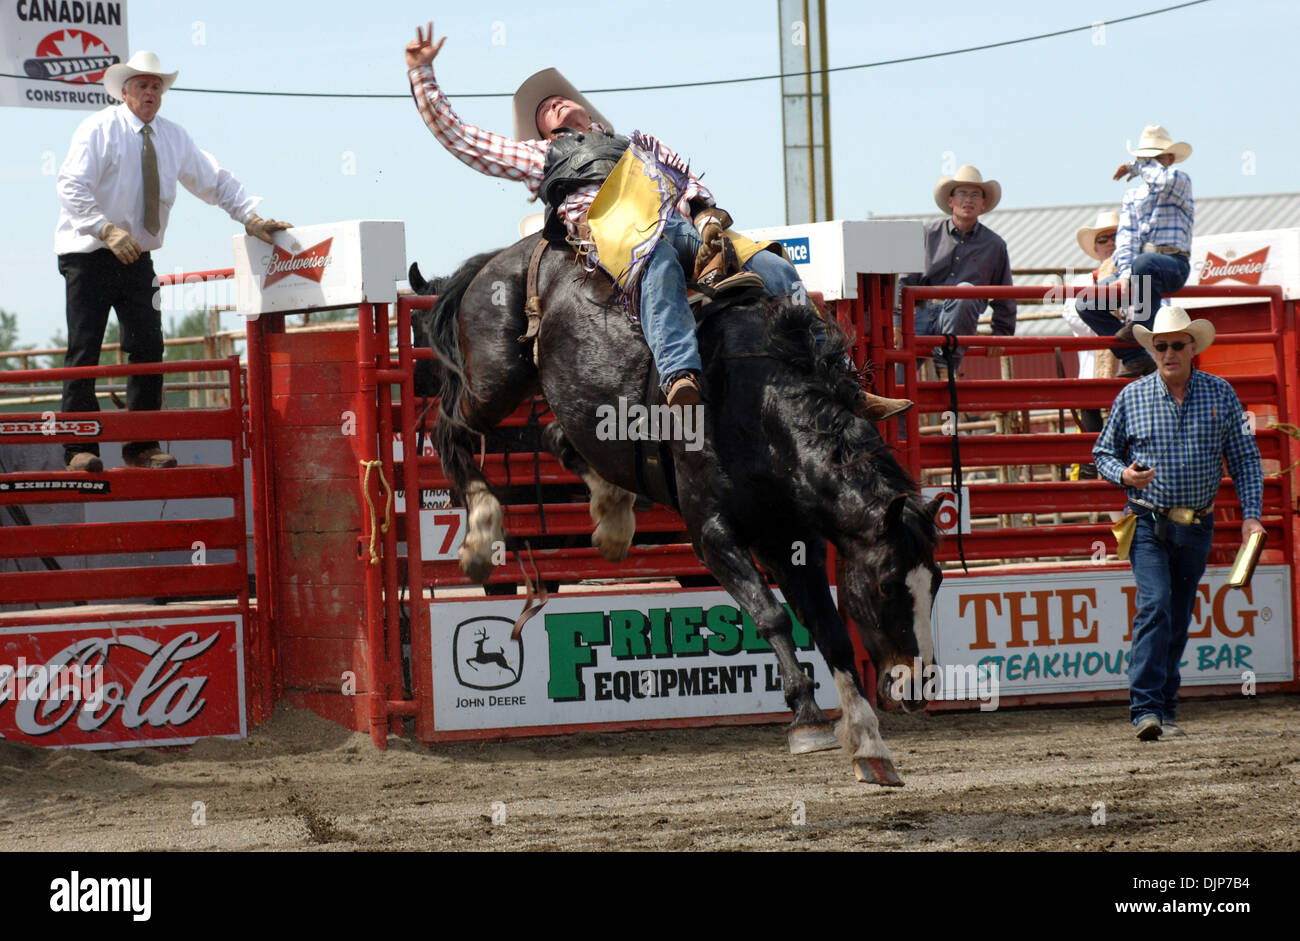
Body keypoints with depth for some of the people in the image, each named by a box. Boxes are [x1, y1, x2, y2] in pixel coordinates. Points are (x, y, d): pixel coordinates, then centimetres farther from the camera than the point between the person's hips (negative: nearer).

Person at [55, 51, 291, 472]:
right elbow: (71, 187, -16)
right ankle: (79, 449, -8)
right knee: (84, 350, -9)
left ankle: (142, 446, 5)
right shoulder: (99, 129, -9)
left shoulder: (173, 137, 8)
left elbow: (213, 180, 15)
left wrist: (251, 217, 3)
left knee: (148, 347, -1)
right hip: (88, 253, -5)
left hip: (137, 258, 5)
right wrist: (107, 230, -27)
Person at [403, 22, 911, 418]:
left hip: (683, 223, 4)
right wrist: (421, 73, 33)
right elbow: (455, 135, 36)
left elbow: (693, 186, 32)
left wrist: (709, 215, 9)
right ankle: (680, 378, -66)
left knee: (777, 271, -19)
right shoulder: (542, 157, 36)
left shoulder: (642, 144, 44)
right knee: (657, 260, -43)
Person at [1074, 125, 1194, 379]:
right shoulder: (1133, 195, 23)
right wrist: (1125, 272, -10)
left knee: (1144, 264, -42)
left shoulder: (1181, 182, 7)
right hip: (1138, 266, 7)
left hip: (1172, 263, -6)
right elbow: (1126, 235, 8)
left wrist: (1138, 167, -4)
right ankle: (1135, 358, -13)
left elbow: (1169, 181, -21)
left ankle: (1145, 324, -23)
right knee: (1086, 303, -9)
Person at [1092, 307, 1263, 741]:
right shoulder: (1131, 397, 0)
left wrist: (1251, 515, -5)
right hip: (1149, 524, -2)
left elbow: (1245, 460, 5)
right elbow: (1103, 453, 10)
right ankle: (1146, 707, -23)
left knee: (1179, 619, 9)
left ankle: (1166, 709, 18)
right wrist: (1123, 474, -13)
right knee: (1155, 606, -18)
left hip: (1197, 527, 2)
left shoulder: (1221, 395, 3)